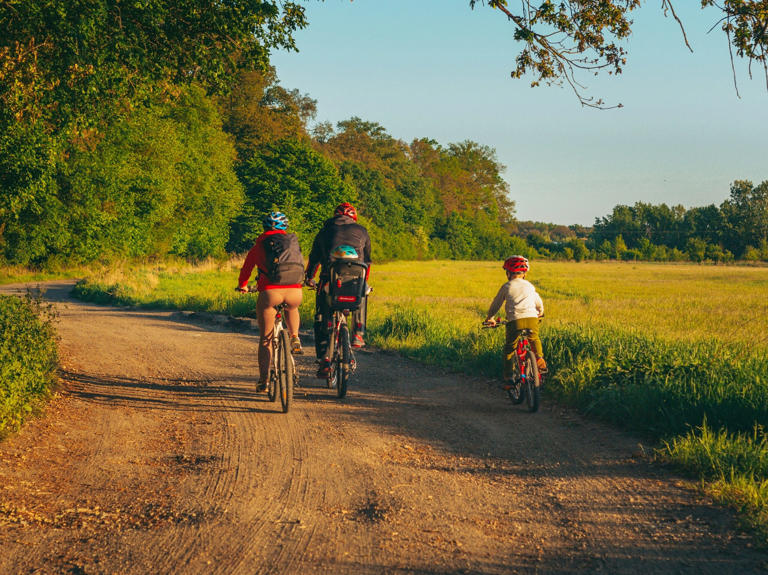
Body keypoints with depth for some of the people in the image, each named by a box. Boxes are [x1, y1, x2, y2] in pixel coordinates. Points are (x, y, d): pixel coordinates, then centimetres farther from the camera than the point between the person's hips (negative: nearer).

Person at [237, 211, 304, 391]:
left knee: (265, 339, 11)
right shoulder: (293, 241, 18)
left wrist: (242, 286, 45)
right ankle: (295, 338, 19)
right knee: (292, 308, 40)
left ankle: (263, 380, 10)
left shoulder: (259, 245, 13)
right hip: (295, 292, 2)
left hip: (270, 292, -2)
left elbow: (246, 268, 25)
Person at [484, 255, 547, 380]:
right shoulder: (530, 286, 19)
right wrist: (540, 313, 55)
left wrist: (490, 318, 36)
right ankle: (540, 358, 9)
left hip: (515, 320, -2)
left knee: (509, 346, 12)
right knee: (535, 340, 29)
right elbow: (539, 303, 32)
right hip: (532, 318, 2)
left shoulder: (506, 287, 10)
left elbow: (496, 304, 19)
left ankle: (508, 373, 7)